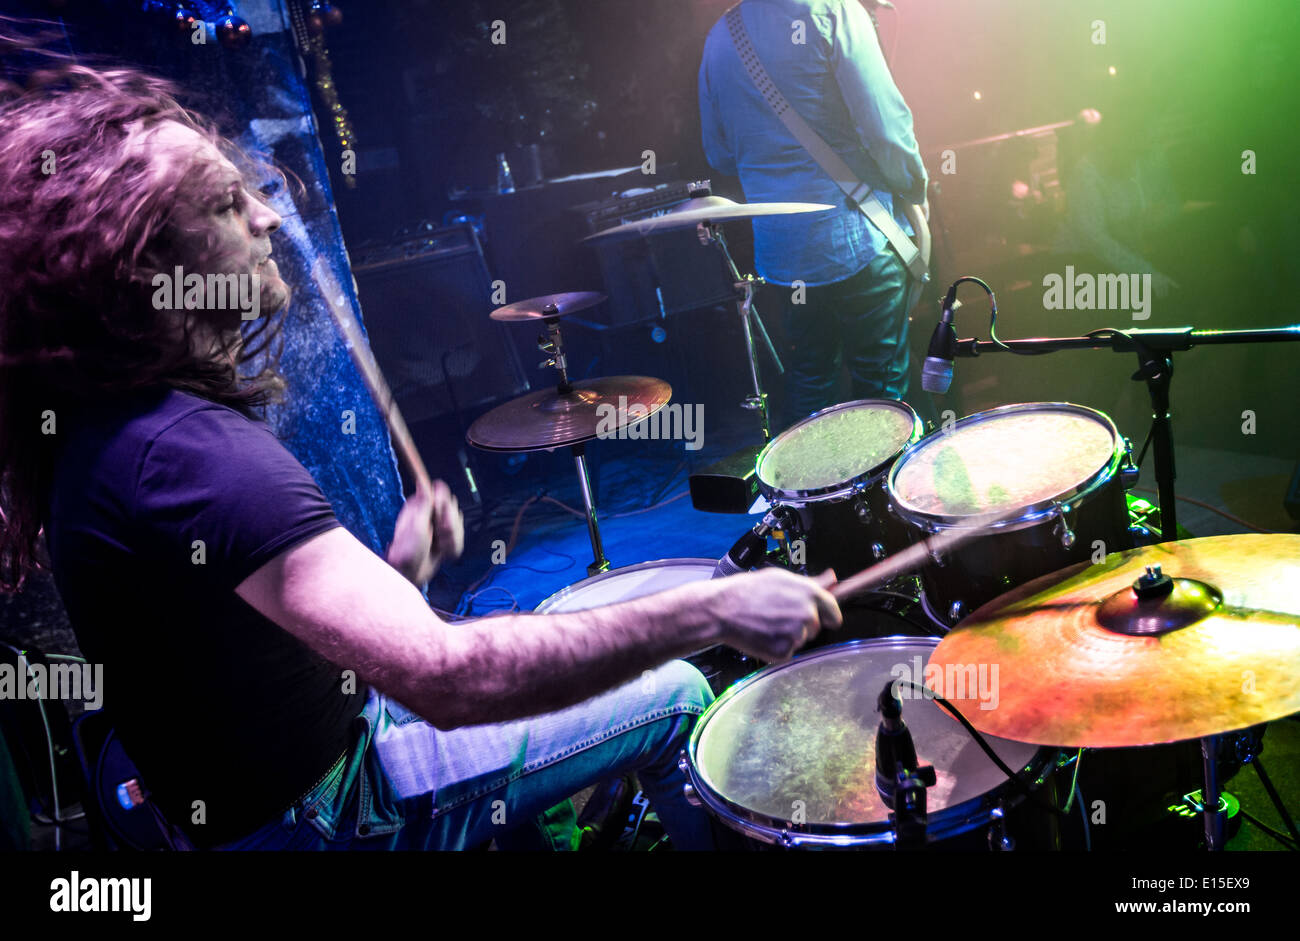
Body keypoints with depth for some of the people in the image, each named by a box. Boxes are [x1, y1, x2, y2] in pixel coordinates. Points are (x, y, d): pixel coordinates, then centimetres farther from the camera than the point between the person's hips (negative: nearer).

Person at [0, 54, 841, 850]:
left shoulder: (101, 425, 0)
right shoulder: (190, 456, -33)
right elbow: (447, 677, -41)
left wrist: (390, 574, -5)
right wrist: (710, 612, -35)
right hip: (317, 817, -9)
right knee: (675, 697, 1)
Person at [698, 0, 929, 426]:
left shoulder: (719, 36, 8)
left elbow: (720, 155, 17)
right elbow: (884, 123, -16)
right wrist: (916, 188, 1)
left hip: (780, 245, 6)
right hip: (855, 238, -6)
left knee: (807, 380, 17)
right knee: (881, 389, 5)